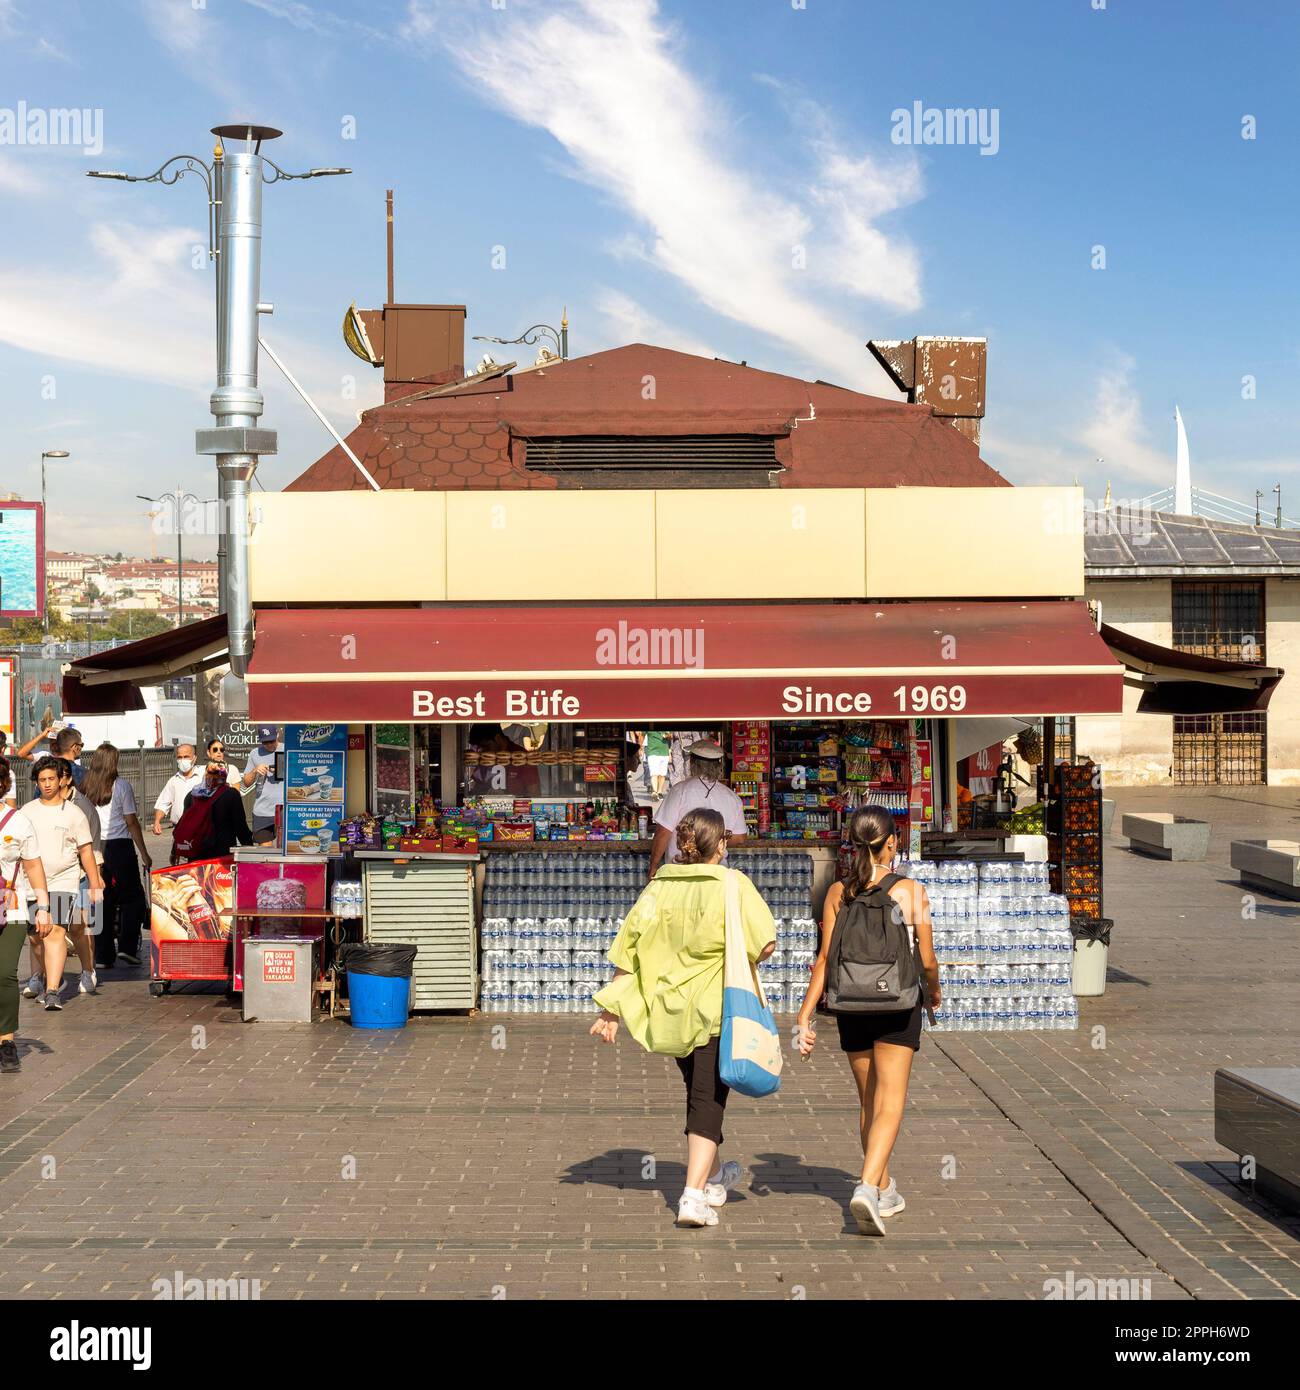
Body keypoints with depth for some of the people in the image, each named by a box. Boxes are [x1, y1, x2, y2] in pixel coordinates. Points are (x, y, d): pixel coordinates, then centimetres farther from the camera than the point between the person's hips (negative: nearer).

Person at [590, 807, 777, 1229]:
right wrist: (742, 956, 9)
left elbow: (628, 948, -1)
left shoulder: (660, 885, 1)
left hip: (670, 1009, 5)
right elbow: (765, 945, -13)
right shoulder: (732, 885, -11)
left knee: (698, 1094, 22)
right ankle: (694, 1195, -11)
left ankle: (711, 1176, 39)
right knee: (708, 1100, -1)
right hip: (716, 1008, -5)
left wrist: (611, 1008, 4)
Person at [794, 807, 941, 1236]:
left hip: (852, 1006, 3)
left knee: (869, 1101, 17)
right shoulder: (911, 891, -9)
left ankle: (885, 1191, 30)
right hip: (897, 1006, -3)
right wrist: (934, 992, 15)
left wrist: (804, 1017, -2)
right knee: (890, 1102, -3)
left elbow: (825, 960, -5)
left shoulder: (838, 893, -2)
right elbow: (927, 960, -5)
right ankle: (868, 1186, -22)